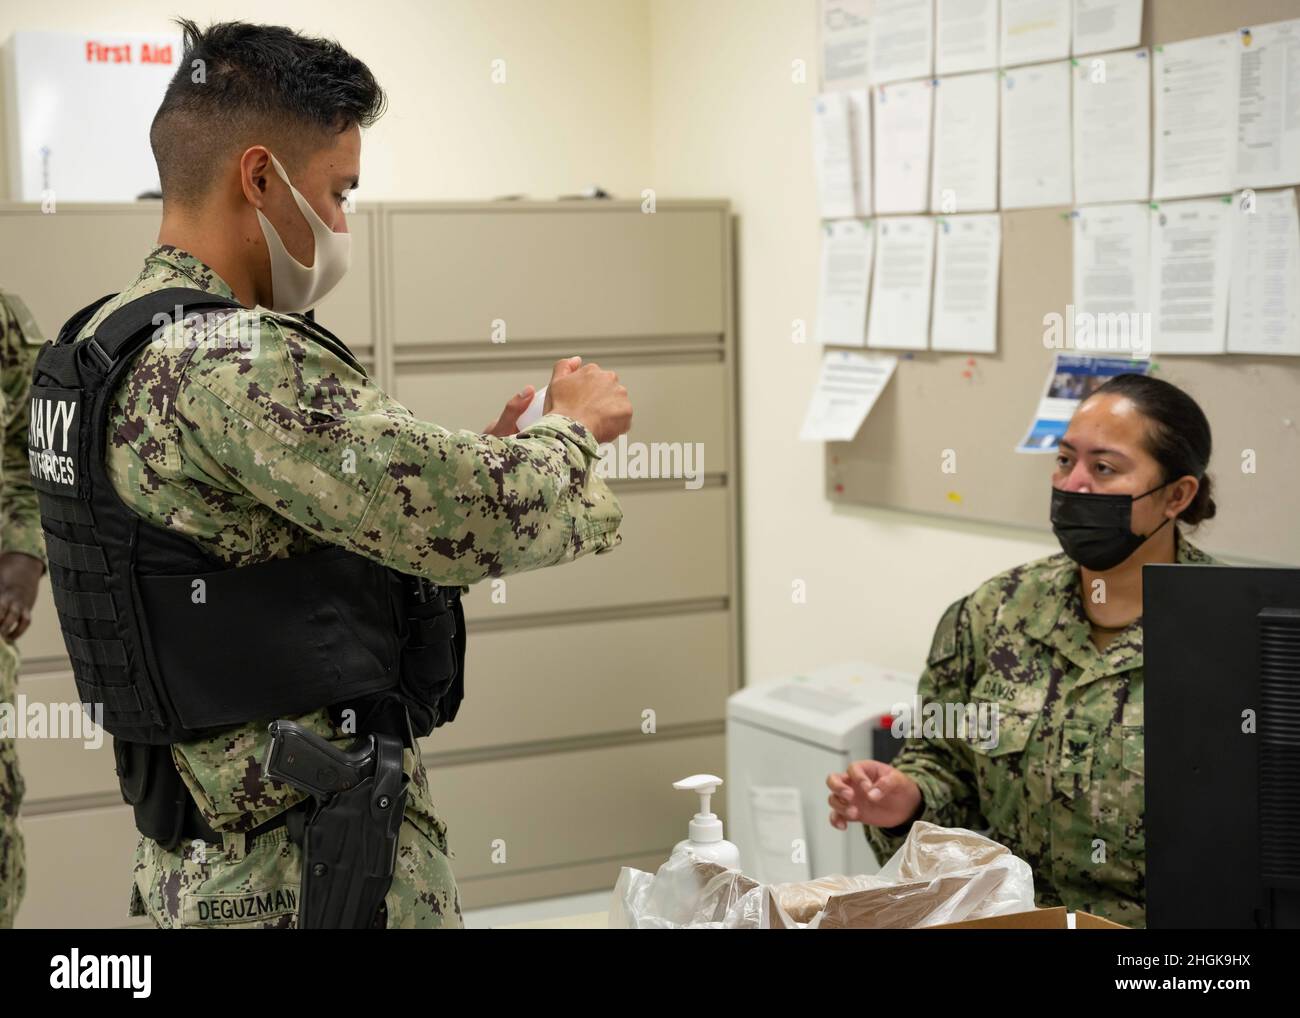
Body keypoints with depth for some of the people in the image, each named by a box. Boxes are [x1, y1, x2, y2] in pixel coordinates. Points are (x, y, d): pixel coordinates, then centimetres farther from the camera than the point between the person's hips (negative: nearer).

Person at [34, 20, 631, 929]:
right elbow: (488, 518, -24)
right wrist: (575, 427, -3)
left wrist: (473, 461, 8)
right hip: (311, 868, -9)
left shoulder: (105, 346, 8)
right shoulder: (238, 363, -23)